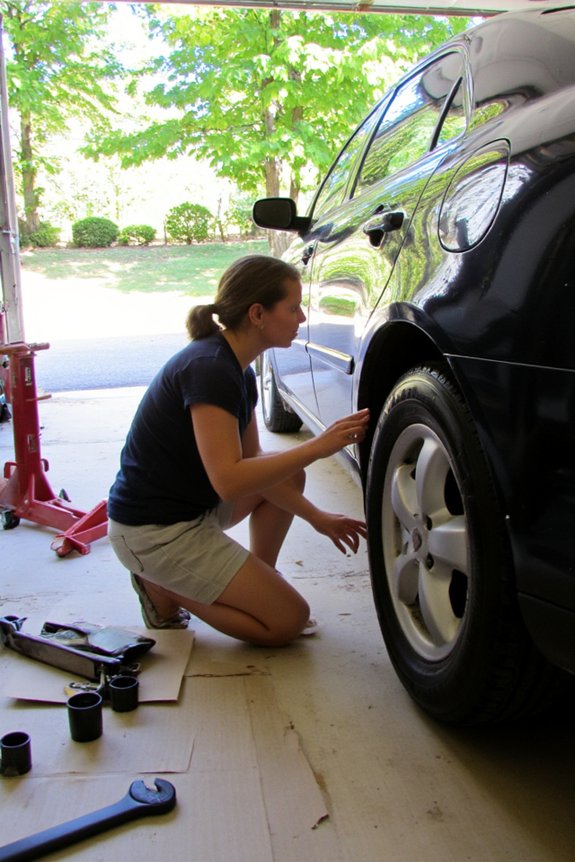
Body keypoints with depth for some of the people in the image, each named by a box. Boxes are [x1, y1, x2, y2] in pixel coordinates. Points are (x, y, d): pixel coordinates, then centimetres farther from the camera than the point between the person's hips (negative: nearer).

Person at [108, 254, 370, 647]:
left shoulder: (236, 369, 5)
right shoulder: (209, 369, -24)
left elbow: (252, 461, 10)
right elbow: (229, 480, -30)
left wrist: (316, 516, 7)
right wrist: (318, 447, -27)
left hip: (191, 504, 9)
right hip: (152, 531, -9)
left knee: (290, 475, 15)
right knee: (288, 620, -5)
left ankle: (261, 584, 16)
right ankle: (165, 589, 3)